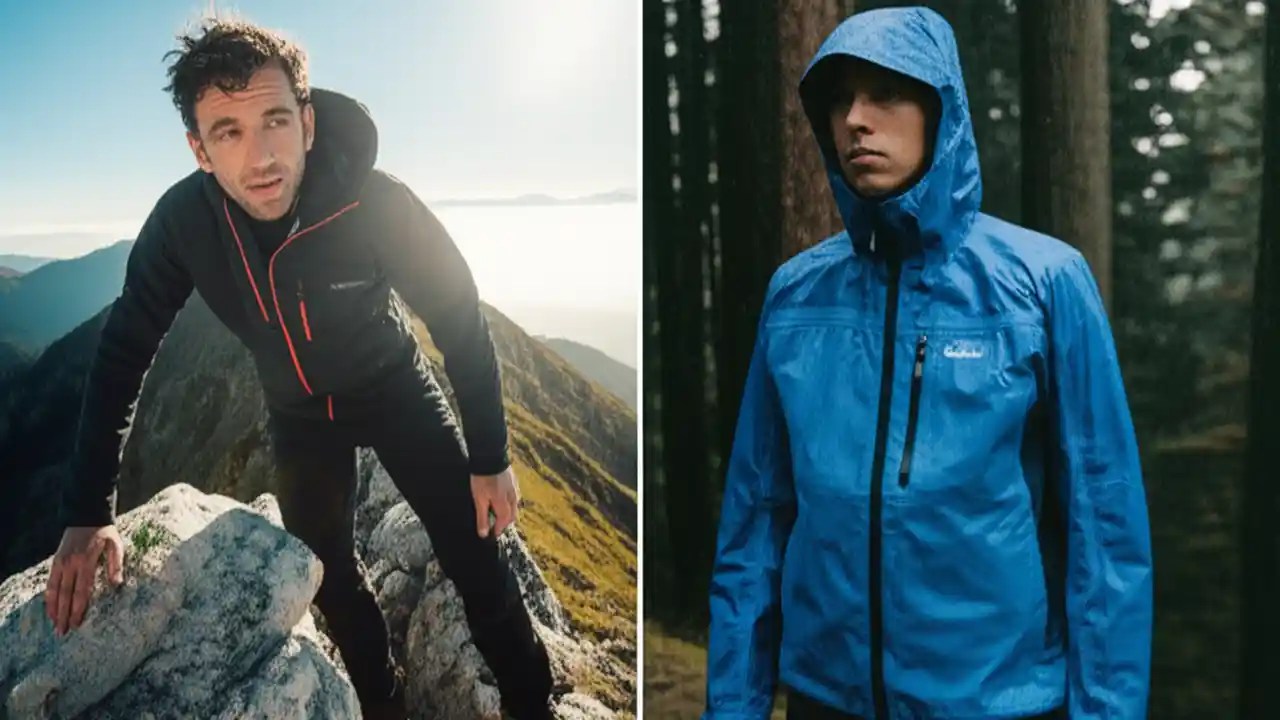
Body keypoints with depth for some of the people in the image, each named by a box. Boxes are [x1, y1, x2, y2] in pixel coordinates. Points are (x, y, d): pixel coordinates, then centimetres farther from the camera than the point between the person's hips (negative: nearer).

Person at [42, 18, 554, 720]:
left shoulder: (377, 204, -33)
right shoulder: (182, 222, -25)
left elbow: (460, 319, -20)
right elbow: (122, 353, -14)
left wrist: (490, 457, -16)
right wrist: (87, 513, -18)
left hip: (394, 386, -2)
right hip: (298, 412, 3)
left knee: (474, 554, -7)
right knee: (328, 575, 11)